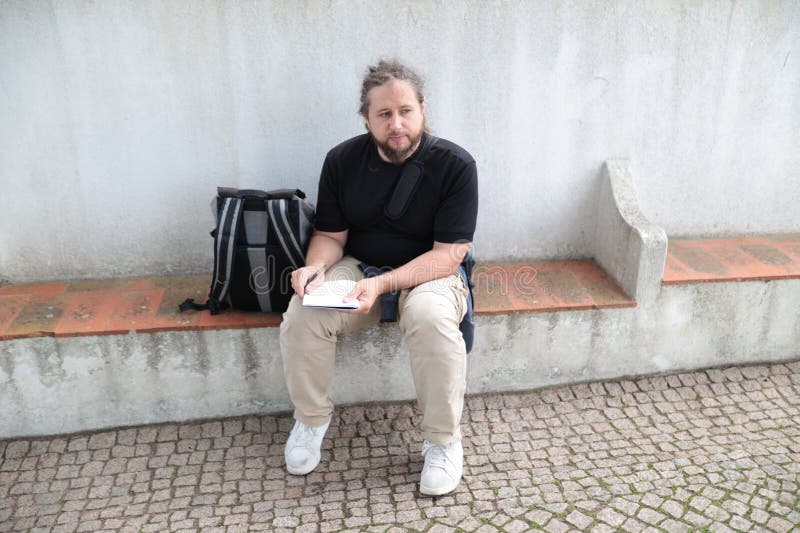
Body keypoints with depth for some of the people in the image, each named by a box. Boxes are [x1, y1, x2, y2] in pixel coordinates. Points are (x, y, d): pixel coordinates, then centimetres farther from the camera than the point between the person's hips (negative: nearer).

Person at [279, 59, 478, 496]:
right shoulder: (343, 160, -2)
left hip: (428, 274, -3)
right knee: (302, 313, -24)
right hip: (356, 267, 3)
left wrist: (383, 284, -31)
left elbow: (448, 255, -17)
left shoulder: (455, 165, -14)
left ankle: (443, 440, -13)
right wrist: (316, 266, -20)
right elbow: (330, 234, 4)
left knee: (432, 318, -36)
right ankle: (311, 419, 3)